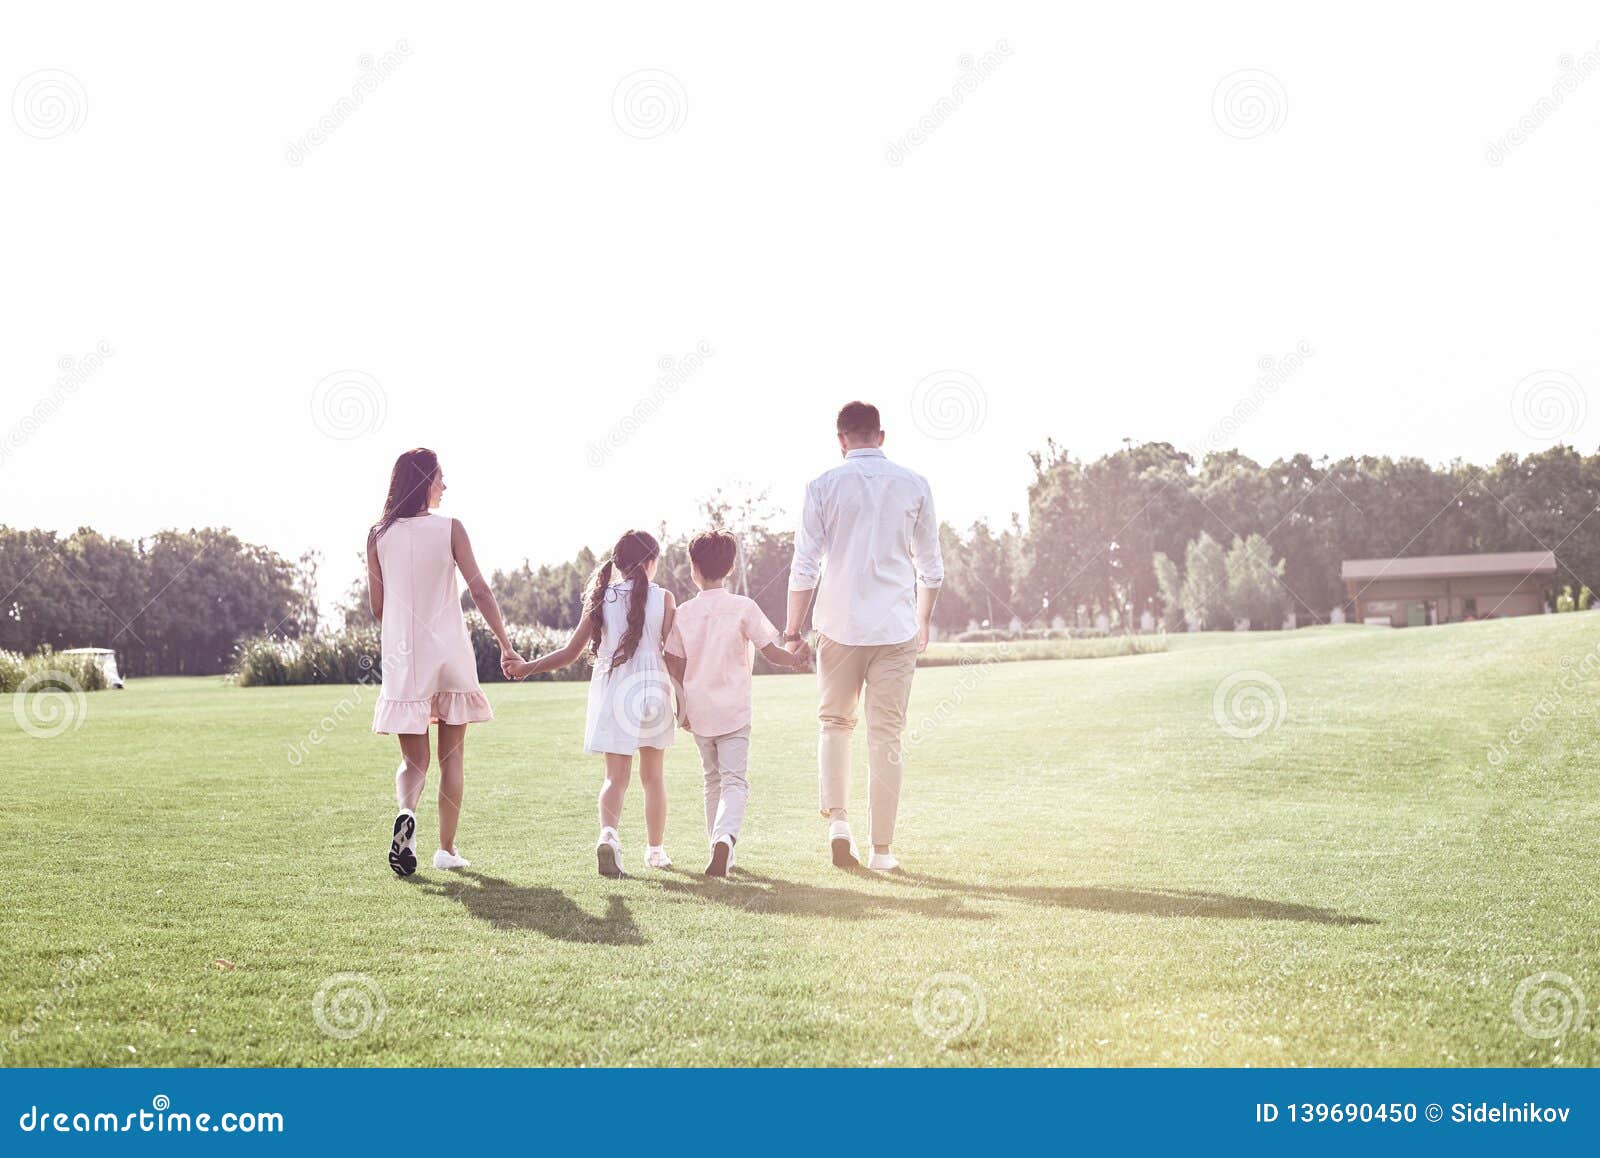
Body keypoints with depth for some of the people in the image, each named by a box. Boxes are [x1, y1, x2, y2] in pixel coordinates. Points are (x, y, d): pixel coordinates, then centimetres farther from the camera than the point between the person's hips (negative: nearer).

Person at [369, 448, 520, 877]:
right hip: (450, 654, -1)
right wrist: (506, 644, -6)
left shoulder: (378, 536, 1)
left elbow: (377, 607, 6)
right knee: (452, 753, 12)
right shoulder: (449, 529, -5)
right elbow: (480, 591, -9)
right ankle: (447, 848, 14)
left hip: (402, 659, 1)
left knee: (412, 757, 8)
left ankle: (406, 811, -24)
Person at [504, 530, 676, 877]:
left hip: (609, 689, 1)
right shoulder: (662, 598, -3)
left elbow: (571, 652, 1)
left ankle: (608, 833, -26)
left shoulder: (601, 598, 1)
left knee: (615, 776, 1)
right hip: (652, 689, -1)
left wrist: (527, 667, 12)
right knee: (653, 775, 14)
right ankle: (656, 849, 23)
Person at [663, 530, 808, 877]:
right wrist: (797, 660, 13)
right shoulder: (743, 607, -7)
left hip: (698, 713, 3)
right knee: (735, 780, -5)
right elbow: (772, 653, -6)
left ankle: (718, 847, 18)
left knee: (713, 780, 18)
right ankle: (725, 836, -29)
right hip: (734, 711, -3)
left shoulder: (683, 614, 1)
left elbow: (675, 668, 4)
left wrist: (682, 709, 16)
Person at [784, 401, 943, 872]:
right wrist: (923, 622, 23)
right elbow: (931, 567, 9)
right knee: (886, 738, 4)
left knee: (835, 722, 18)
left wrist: (792, 628, 4)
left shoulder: (824, 487, -1)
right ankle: (882, 850, 7)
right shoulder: (914, 485, 4)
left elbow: (804, 566, -3)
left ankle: (837, 817, 1)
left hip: (839, 626, 0)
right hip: (897, 629, 0)